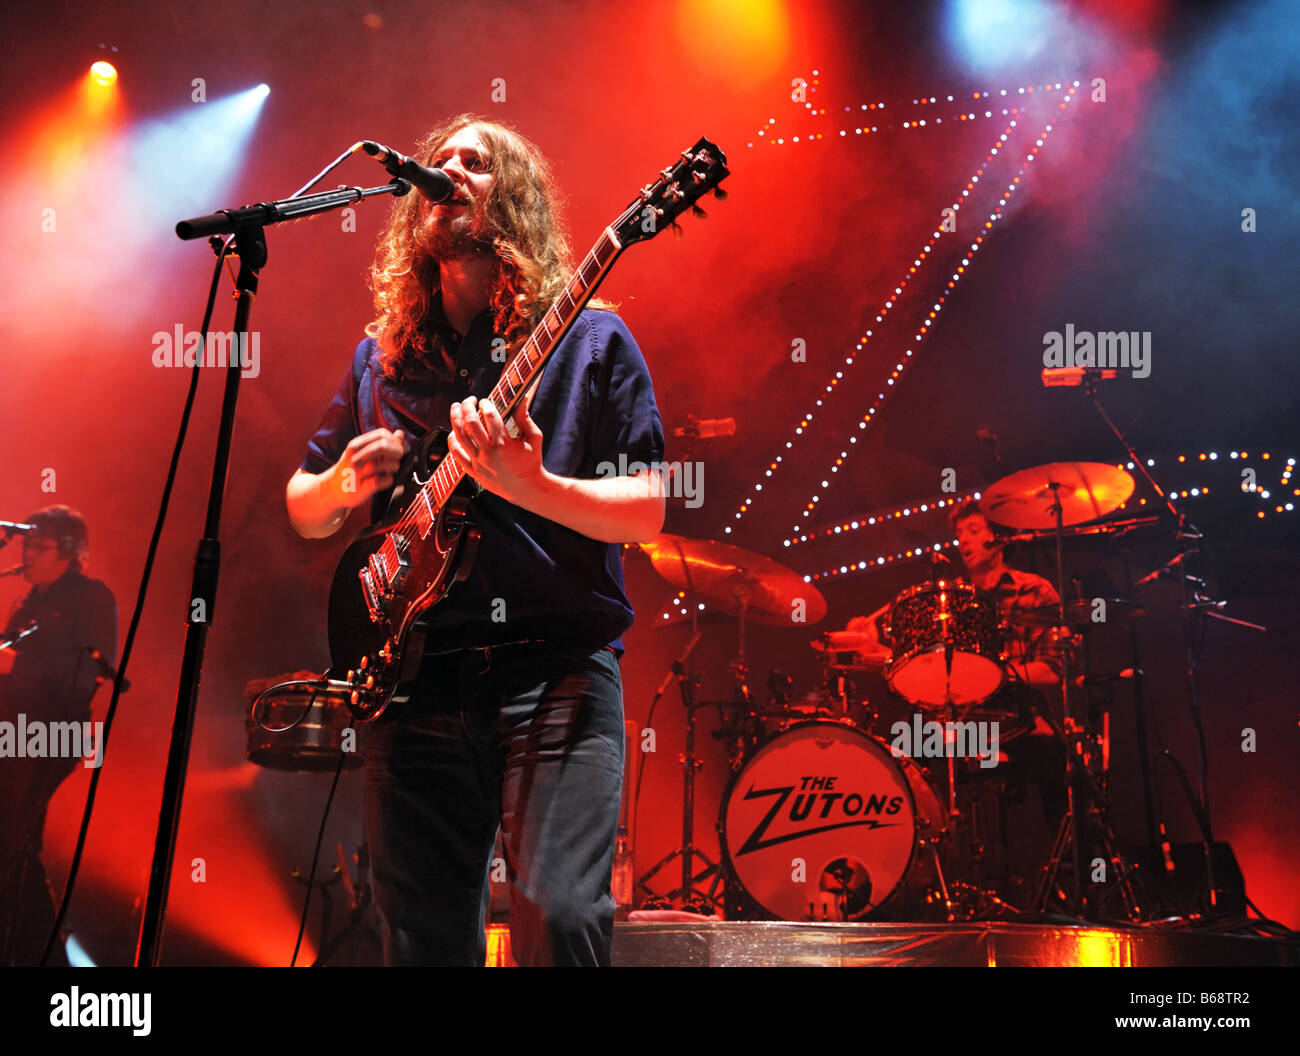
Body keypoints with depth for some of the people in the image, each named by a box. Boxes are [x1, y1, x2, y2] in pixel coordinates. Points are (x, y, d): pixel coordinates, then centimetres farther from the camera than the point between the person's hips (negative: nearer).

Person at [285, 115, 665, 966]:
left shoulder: (589, 340, 4)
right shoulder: (383, 357, 15)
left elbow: (646, 513, -3)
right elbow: (304, 513, 23)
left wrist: (530, 488, -19)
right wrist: (345, 487, 0)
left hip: (558, 667, -3)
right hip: (413, 675, 4)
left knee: (560, 920, -16)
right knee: (423, 936, 7)